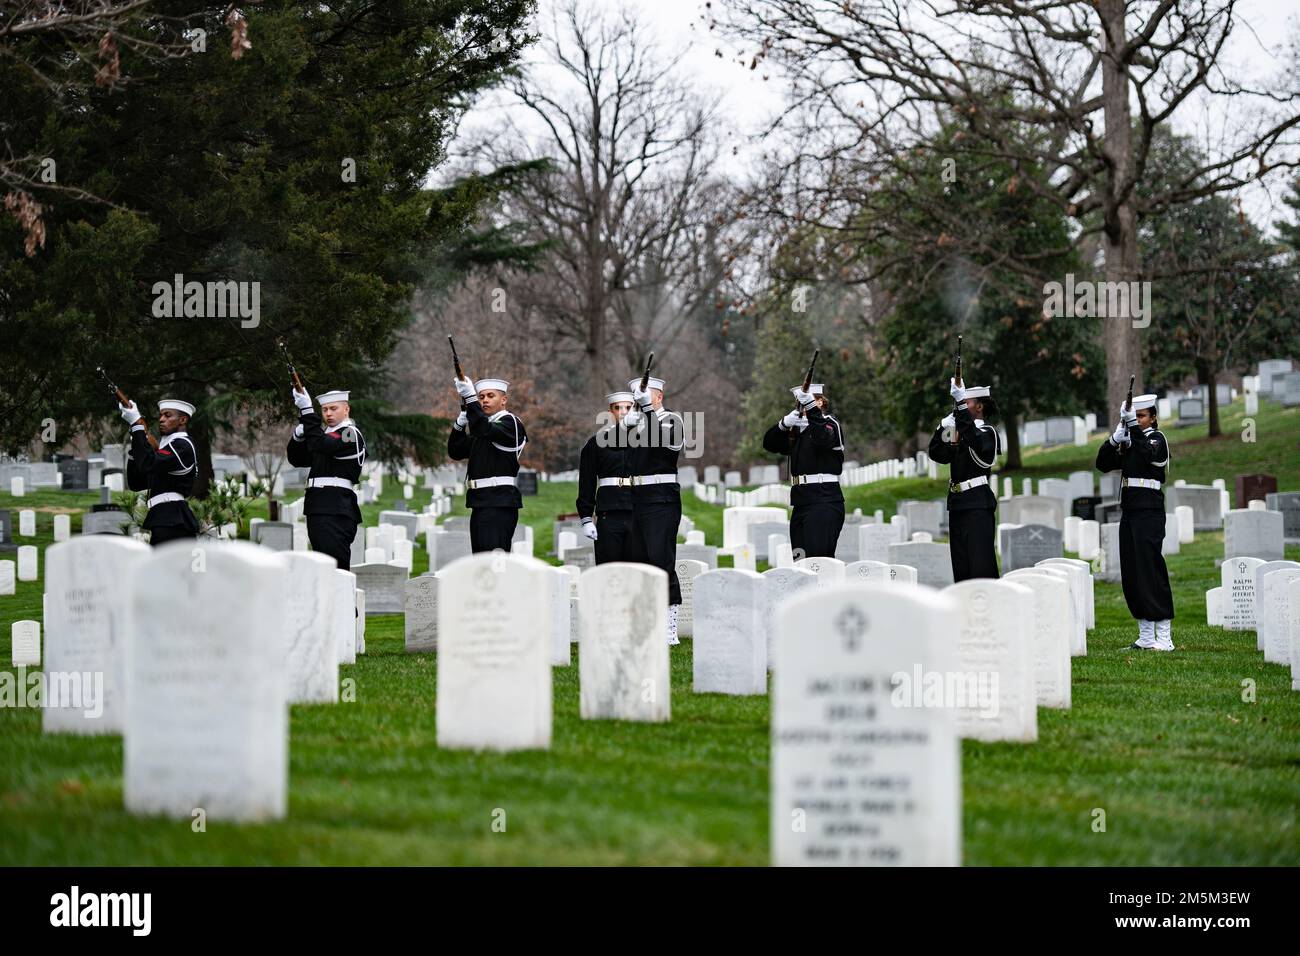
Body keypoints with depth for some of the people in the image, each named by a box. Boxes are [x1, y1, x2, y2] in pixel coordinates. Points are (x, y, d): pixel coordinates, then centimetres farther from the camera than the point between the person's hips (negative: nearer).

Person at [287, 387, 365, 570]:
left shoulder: (351, 433, -4)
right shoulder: (327, 434, 24)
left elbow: (320, 445, -21)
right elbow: (297, 460, 23)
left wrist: (307, 411, -19)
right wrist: (298, 437, 4)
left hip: (336, 511, -9)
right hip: (318, 509, 9)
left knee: (336, 565, -17)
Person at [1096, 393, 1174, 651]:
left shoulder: (1157, 438, -3)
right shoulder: (1127, 442, 17)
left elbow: (1148, 453, -25)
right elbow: (1103, 464, 8)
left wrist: (1133, 426, -32)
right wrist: (1114, 439, -7)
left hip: (1149, 513, -8)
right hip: (1129, 513, 8)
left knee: (1151, 571, -11)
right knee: (1131, 575, 5)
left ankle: (1165, 637, -10)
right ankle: (1146, 636, 10)